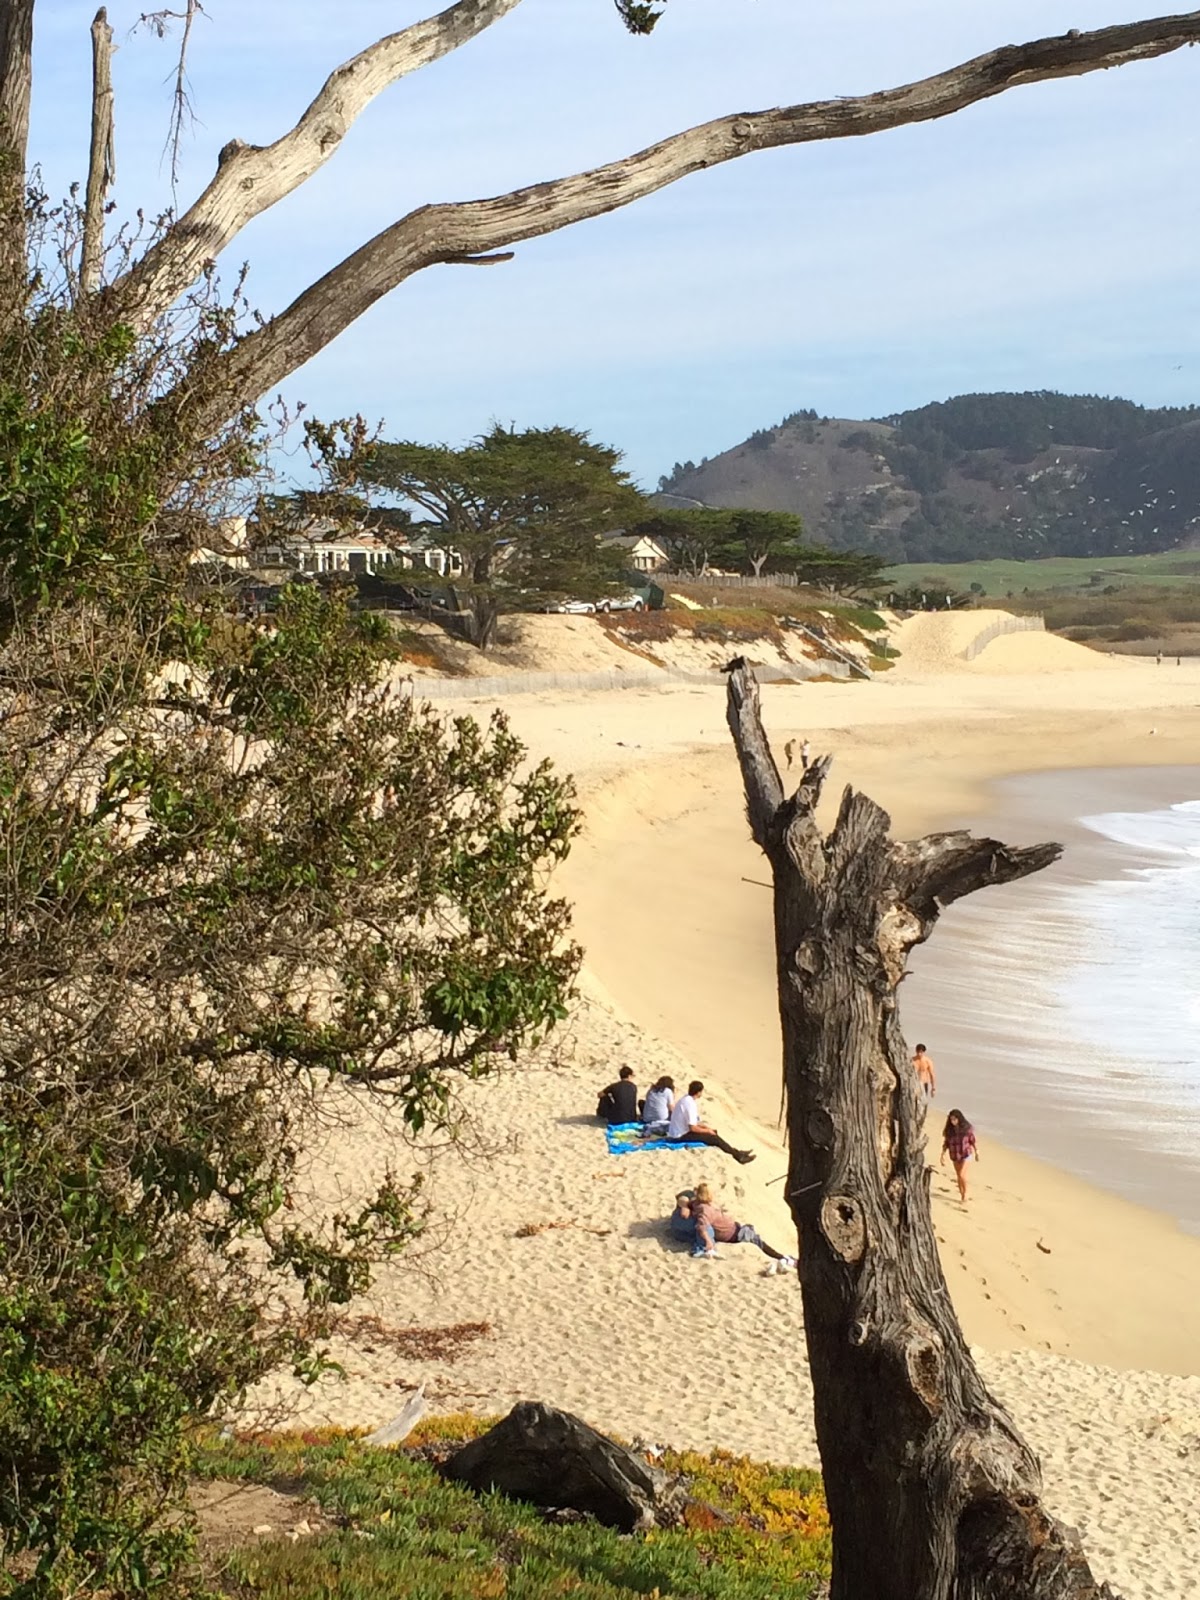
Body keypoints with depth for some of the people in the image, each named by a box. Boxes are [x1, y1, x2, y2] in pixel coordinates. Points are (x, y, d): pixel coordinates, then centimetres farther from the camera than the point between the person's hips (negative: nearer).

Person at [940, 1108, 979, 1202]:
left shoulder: (966, 1128, -16)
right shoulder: (949, 1130, -8)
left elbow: (973, 1141, -3)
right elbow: (946, 1143, -1)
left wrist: (977, 1153, 6)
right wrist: (942, 1156, -6)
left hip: (966, 1154, -4)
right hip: (955, 1156, 4)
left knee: (962, 1175, -16)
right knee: (959, 1176, 12)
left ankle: (965, 1194, 6)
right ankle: (962, 1196, 24)